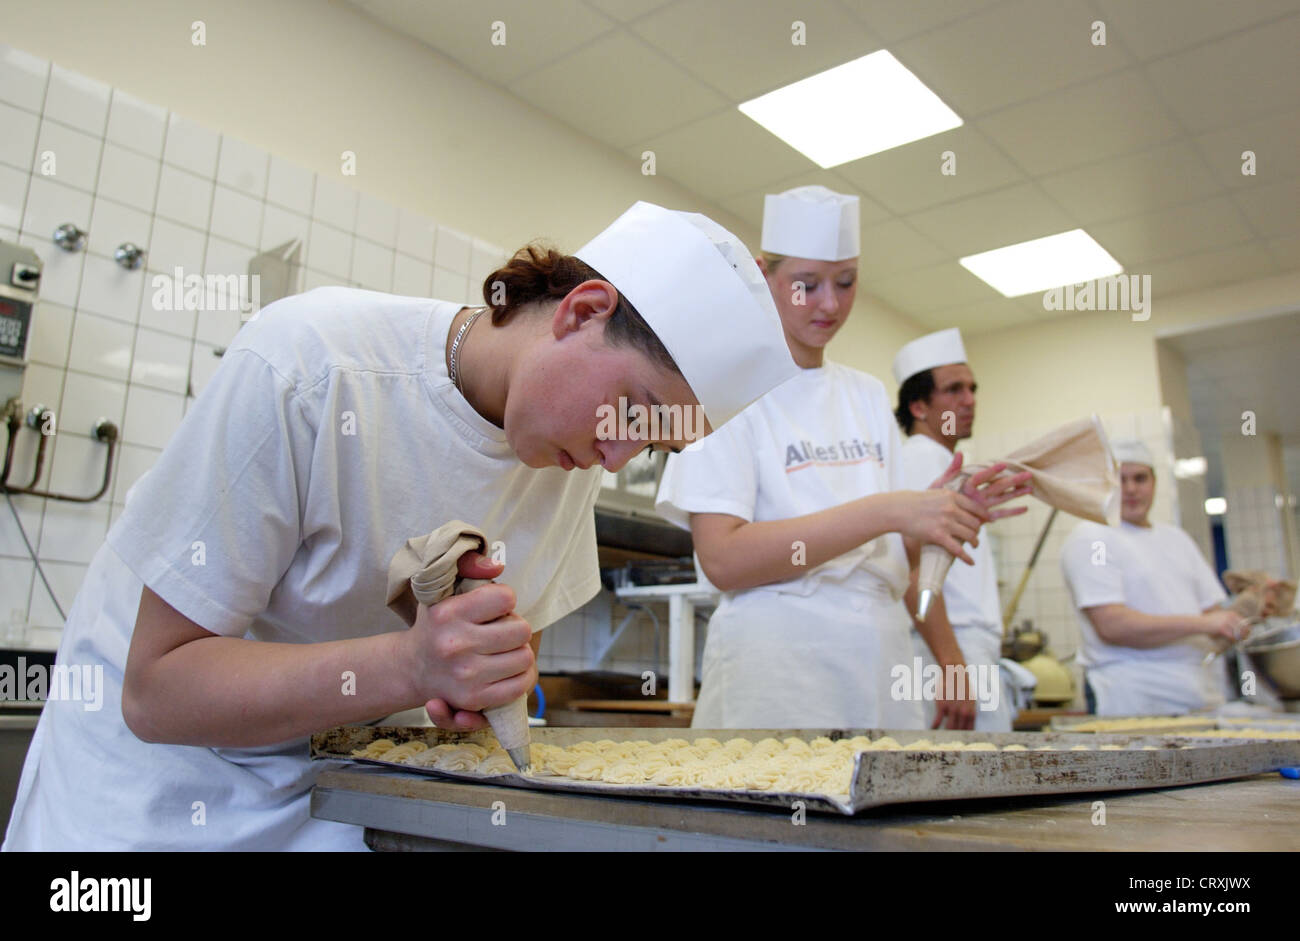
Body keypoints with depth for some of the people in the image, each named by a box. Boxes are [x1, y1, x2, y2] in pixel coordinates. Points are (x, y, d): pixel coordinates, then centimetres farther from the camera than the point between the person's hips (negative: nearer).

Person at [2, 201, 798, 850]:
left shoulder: (572, 452, -8)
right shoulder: (306, 367, -26)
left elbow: (518, 630, 4)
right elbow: (156, 686, -23)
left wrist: (495, 674, -19)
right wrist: (411, 666, -36)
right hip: (159, 775, -4)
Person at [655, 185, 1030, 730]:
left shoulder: (868, 395, 13)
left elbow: (896, 561, 13)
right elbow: (722, 558, -17)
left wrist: (947, 515, -8)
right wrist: (886, 512, -20)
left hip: (880, 661, 6)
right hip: (777, 673, -5)